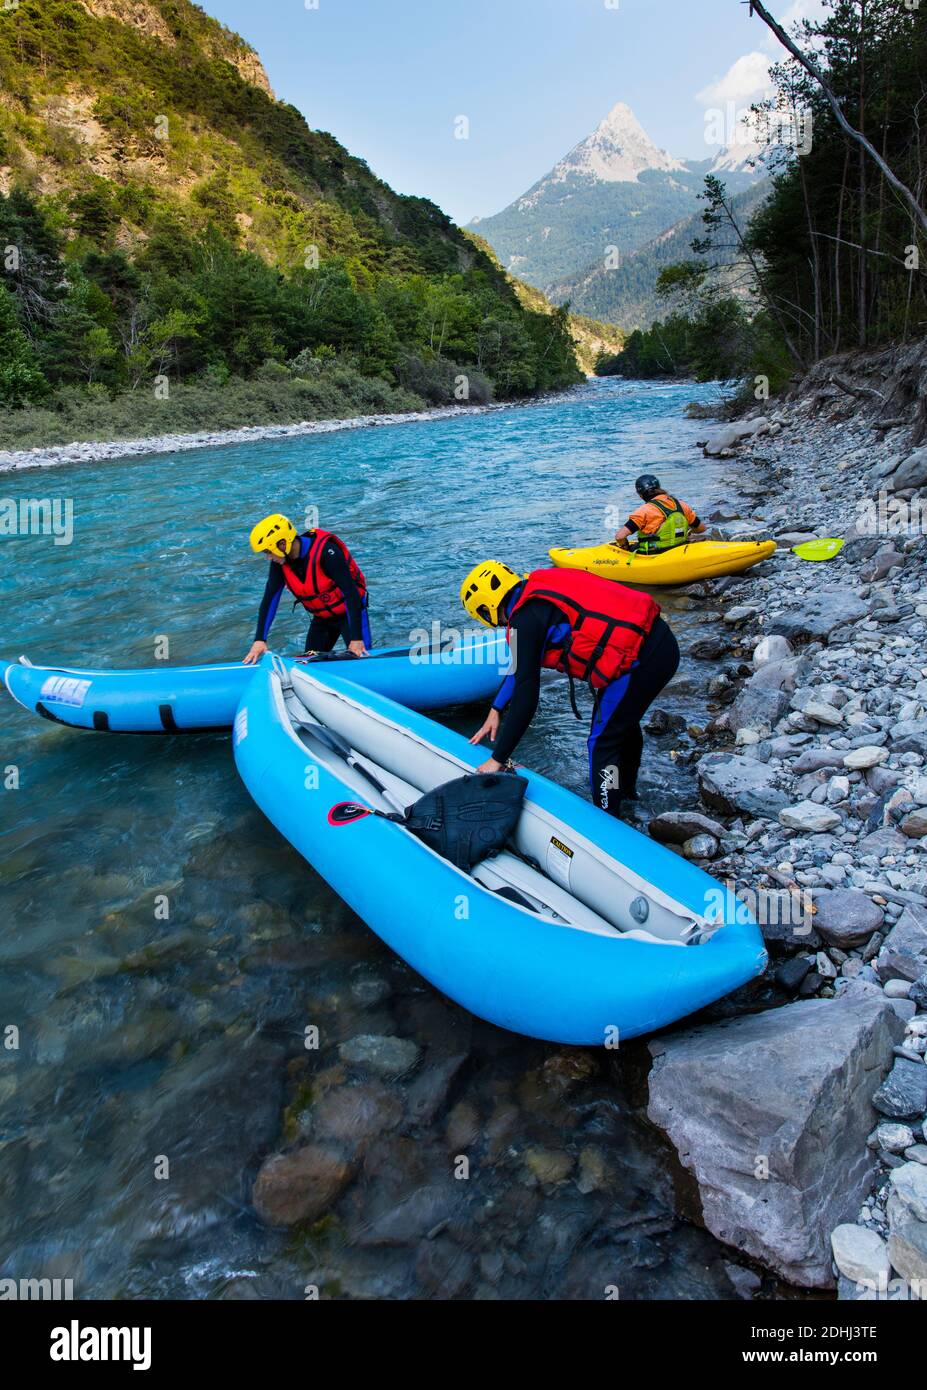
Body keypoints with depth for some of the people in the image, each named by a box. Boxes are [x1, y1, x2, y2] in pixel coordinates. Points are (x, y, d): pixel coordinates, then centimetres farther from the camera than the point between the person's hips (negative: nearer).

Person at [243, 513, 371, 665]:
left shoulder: (325, 551, -31)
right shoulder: (280, 562, -11)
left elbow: (351, 593, -32)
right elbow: (270, 599, -10)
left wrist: (356, 638, -35)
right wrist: (260, 640, -19)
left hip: (350, 612, -6)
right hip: (322, 618, 6)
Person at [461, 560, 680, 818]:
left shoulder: (525, 618, -11)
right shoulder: (538, 595, 17)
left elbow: (526, 697, -12)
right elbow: (522, 666, 27)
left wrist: (498, 759, -6)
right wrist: (497, 710, 28)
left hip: (639, 660, -10)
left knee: (602, 743, 4)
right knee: (624, 721, 30)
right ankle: (626, 789, 53)